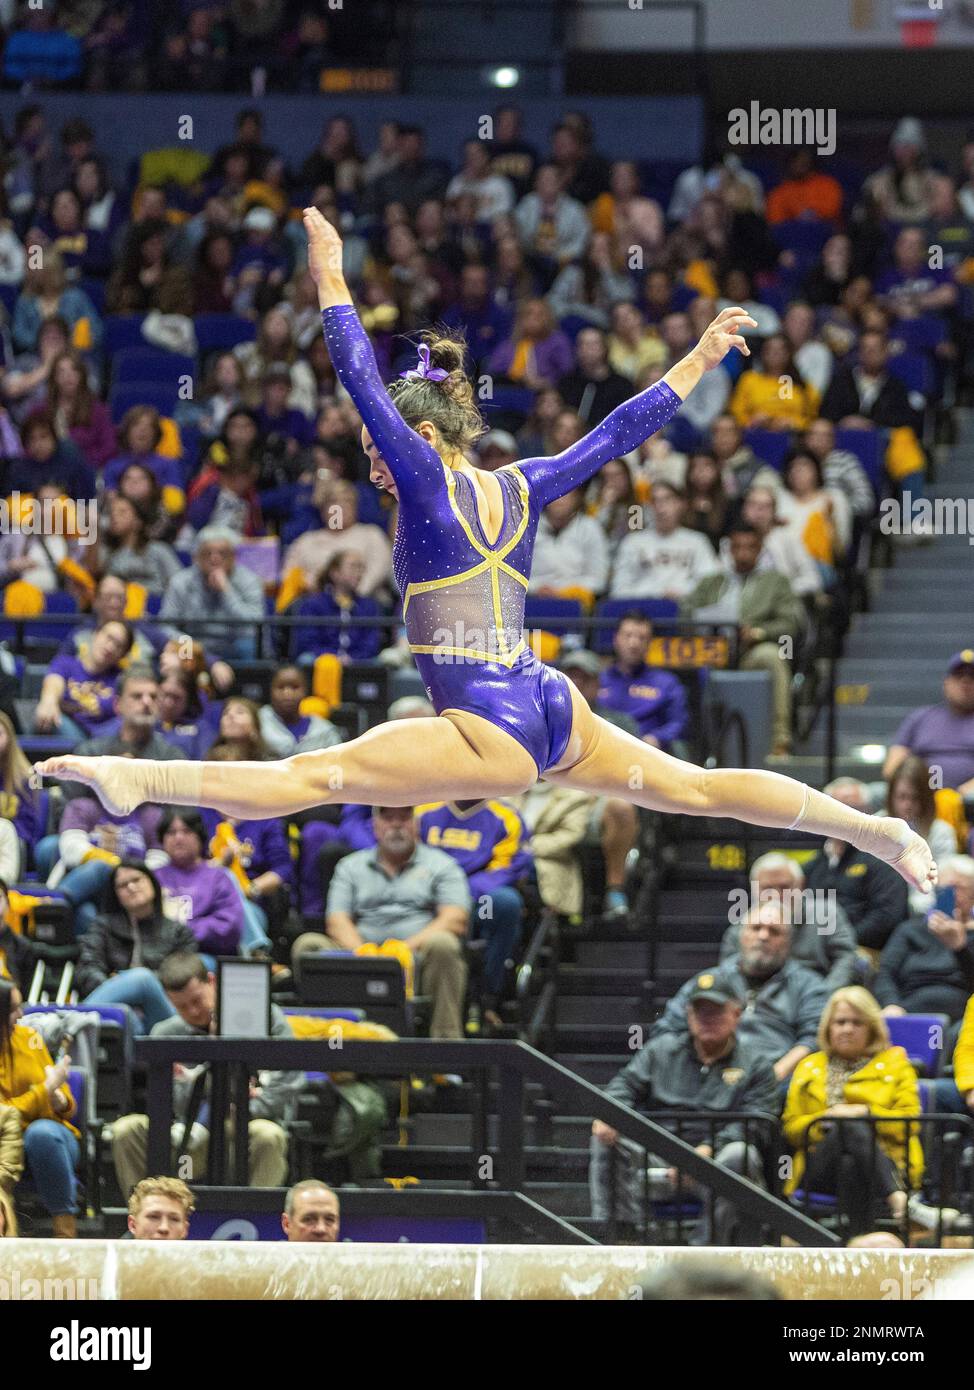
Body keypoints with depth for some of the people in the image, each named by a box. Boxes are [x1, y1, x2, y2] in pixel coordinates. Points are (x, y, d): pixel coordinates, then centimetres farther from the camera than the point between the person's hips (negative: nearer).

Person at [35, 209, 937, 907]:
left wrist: (330, 283, -3)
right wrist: (697, 362, 31)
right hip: (551, 712, 8)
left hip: (491, 732, -8)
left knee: (315, 775, -19)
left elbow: (363, 384, -8)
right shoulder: (519, 490, 12)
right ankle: (879, 832, 24)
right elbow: (617, 434, 22)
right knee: (701, 787, 18)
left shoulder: (431, 485, -6)